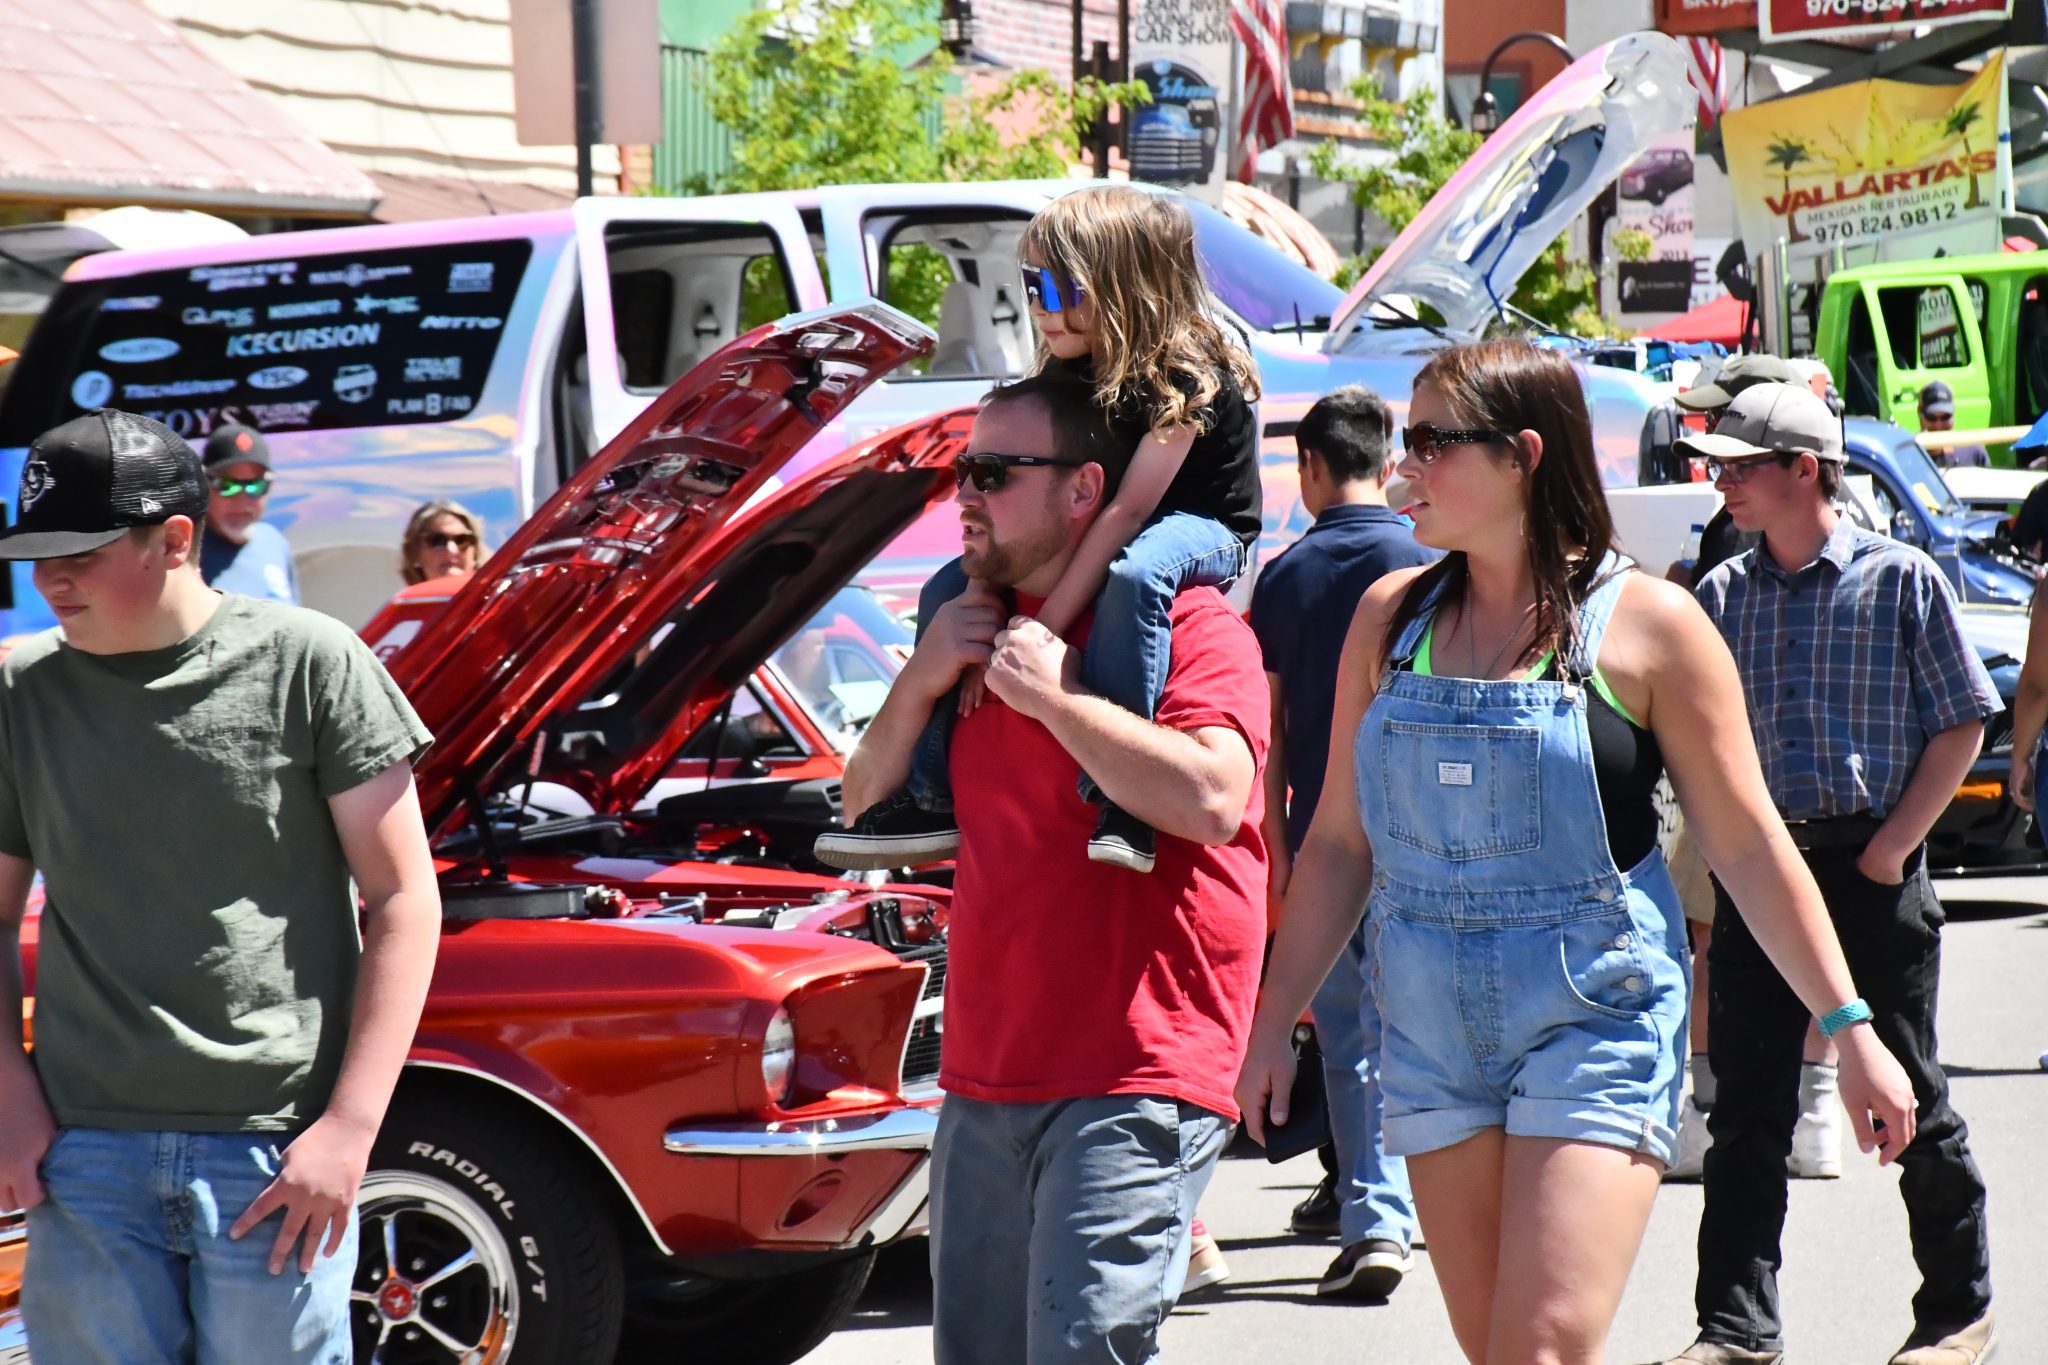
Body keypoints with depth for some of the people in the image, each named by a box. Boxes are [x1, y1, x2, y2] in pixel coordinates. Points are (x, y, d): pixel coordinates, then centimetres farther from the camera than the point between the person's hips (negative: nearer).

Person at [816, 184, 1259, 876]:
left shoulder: (1187, 375, -26)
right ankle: (930, 800, -10)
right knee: (950, 585, -5)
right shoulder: (1068, 372, -3)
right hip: (1092, 534, 8)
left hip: (1202, 529, -8)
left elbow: (1127, 509, -32)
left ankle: (1119, 800, -45)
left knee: (1134, 573, -42)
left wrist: (1038, 631, -37)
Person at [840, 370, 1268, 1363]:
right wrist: (920, 682, 2)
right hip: (985, 1076, 8)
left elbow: (1213, 799, -23)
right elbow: (865, 806, 20)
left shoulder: (1188, 623, -6)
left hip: (1133, 1084, -8)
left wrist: (1053, 694, -16)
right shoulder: (977, 627, 19)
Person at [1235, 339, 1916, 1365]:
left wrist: (1849, 1027, -2)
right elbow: (1339, 840, 13)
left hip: (1595, 1014, -5)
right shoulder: (1391, 616, 7)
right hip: (1434, 1028, 5)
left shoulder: (1645, 625, -4)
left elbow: (1748, 846, -1)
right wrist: (1275, 1019, 11)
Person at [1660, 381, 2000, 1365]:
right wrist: (1724, 865, 2)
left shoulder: (1899, 580, -3)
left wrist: (1890, 851, -9)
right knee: (1746, 1107, -1)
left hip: (1870, 869, -4)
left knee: (1909, 1100, 5)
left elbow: (1961, 725, -3)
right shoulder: (1723, 595, 9)